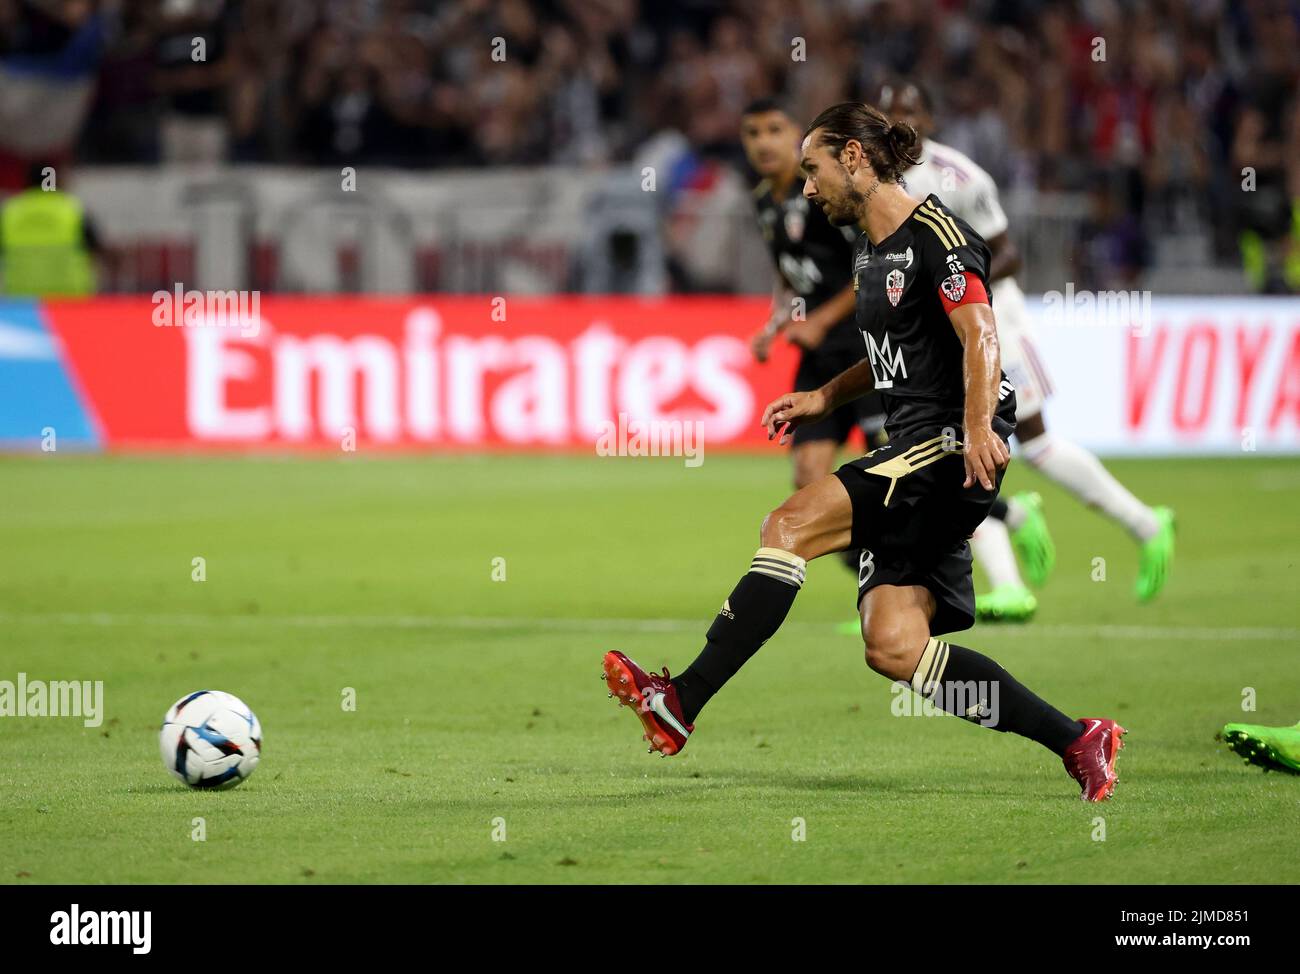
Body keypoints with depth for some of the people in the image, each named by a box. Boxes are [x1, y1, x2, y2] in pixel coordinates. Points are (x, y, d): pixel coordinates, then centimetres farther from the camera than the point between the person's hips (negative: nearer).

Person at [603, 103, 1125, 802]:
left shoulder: (934, 233, -9)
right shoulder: (869, 251, 20)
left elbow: (979, 336, -21)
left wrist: (978, 427, -35)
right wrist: (824, 399, 23)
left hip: (953, 451, -10)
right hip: (911, 456, 10)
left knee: (790, 526, -19)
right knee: (892, 645, -4)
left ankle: (680, 704, -20)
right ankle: (1076, 741, 1)